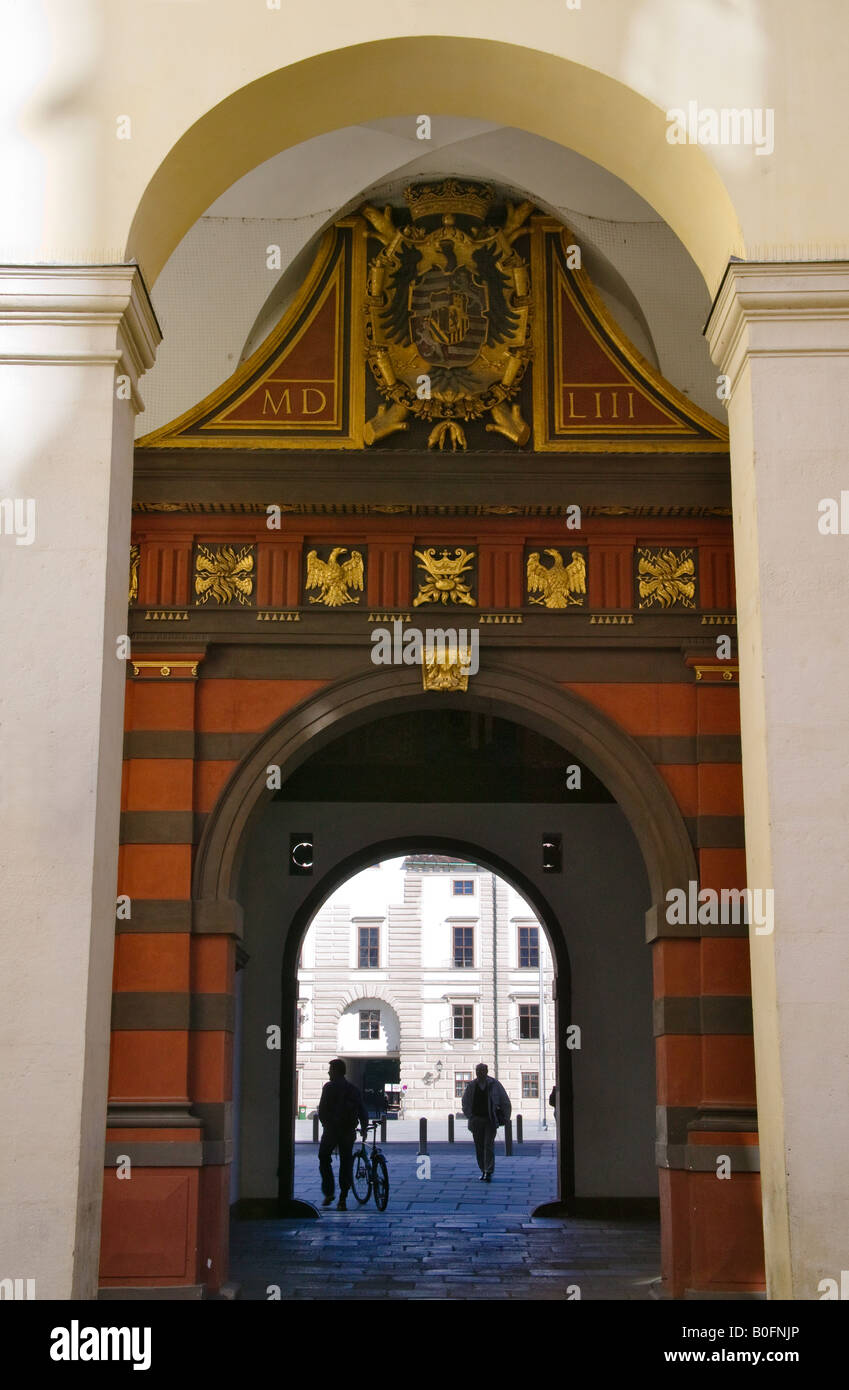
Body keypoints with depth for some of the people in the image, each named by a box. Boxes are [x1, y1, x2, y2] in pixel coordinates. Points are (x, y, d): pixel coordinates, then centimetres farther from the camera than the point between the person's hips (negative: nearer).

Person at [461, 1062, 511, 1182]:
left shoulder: (494, 1084, -1)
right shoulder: (471, 1086, 5)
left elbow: (505, 1102, 6)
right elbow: (465, 1103, 16)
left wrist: (505, 1118, 4)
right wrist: (470, 1117, 7)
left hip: (491, 1120, -3)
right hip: (477, 1120, 3)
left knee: (489, 1145, -12)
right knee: (479, 1147, 6)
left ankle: (489, 1172, -13)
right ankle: (483, 1171, 16)